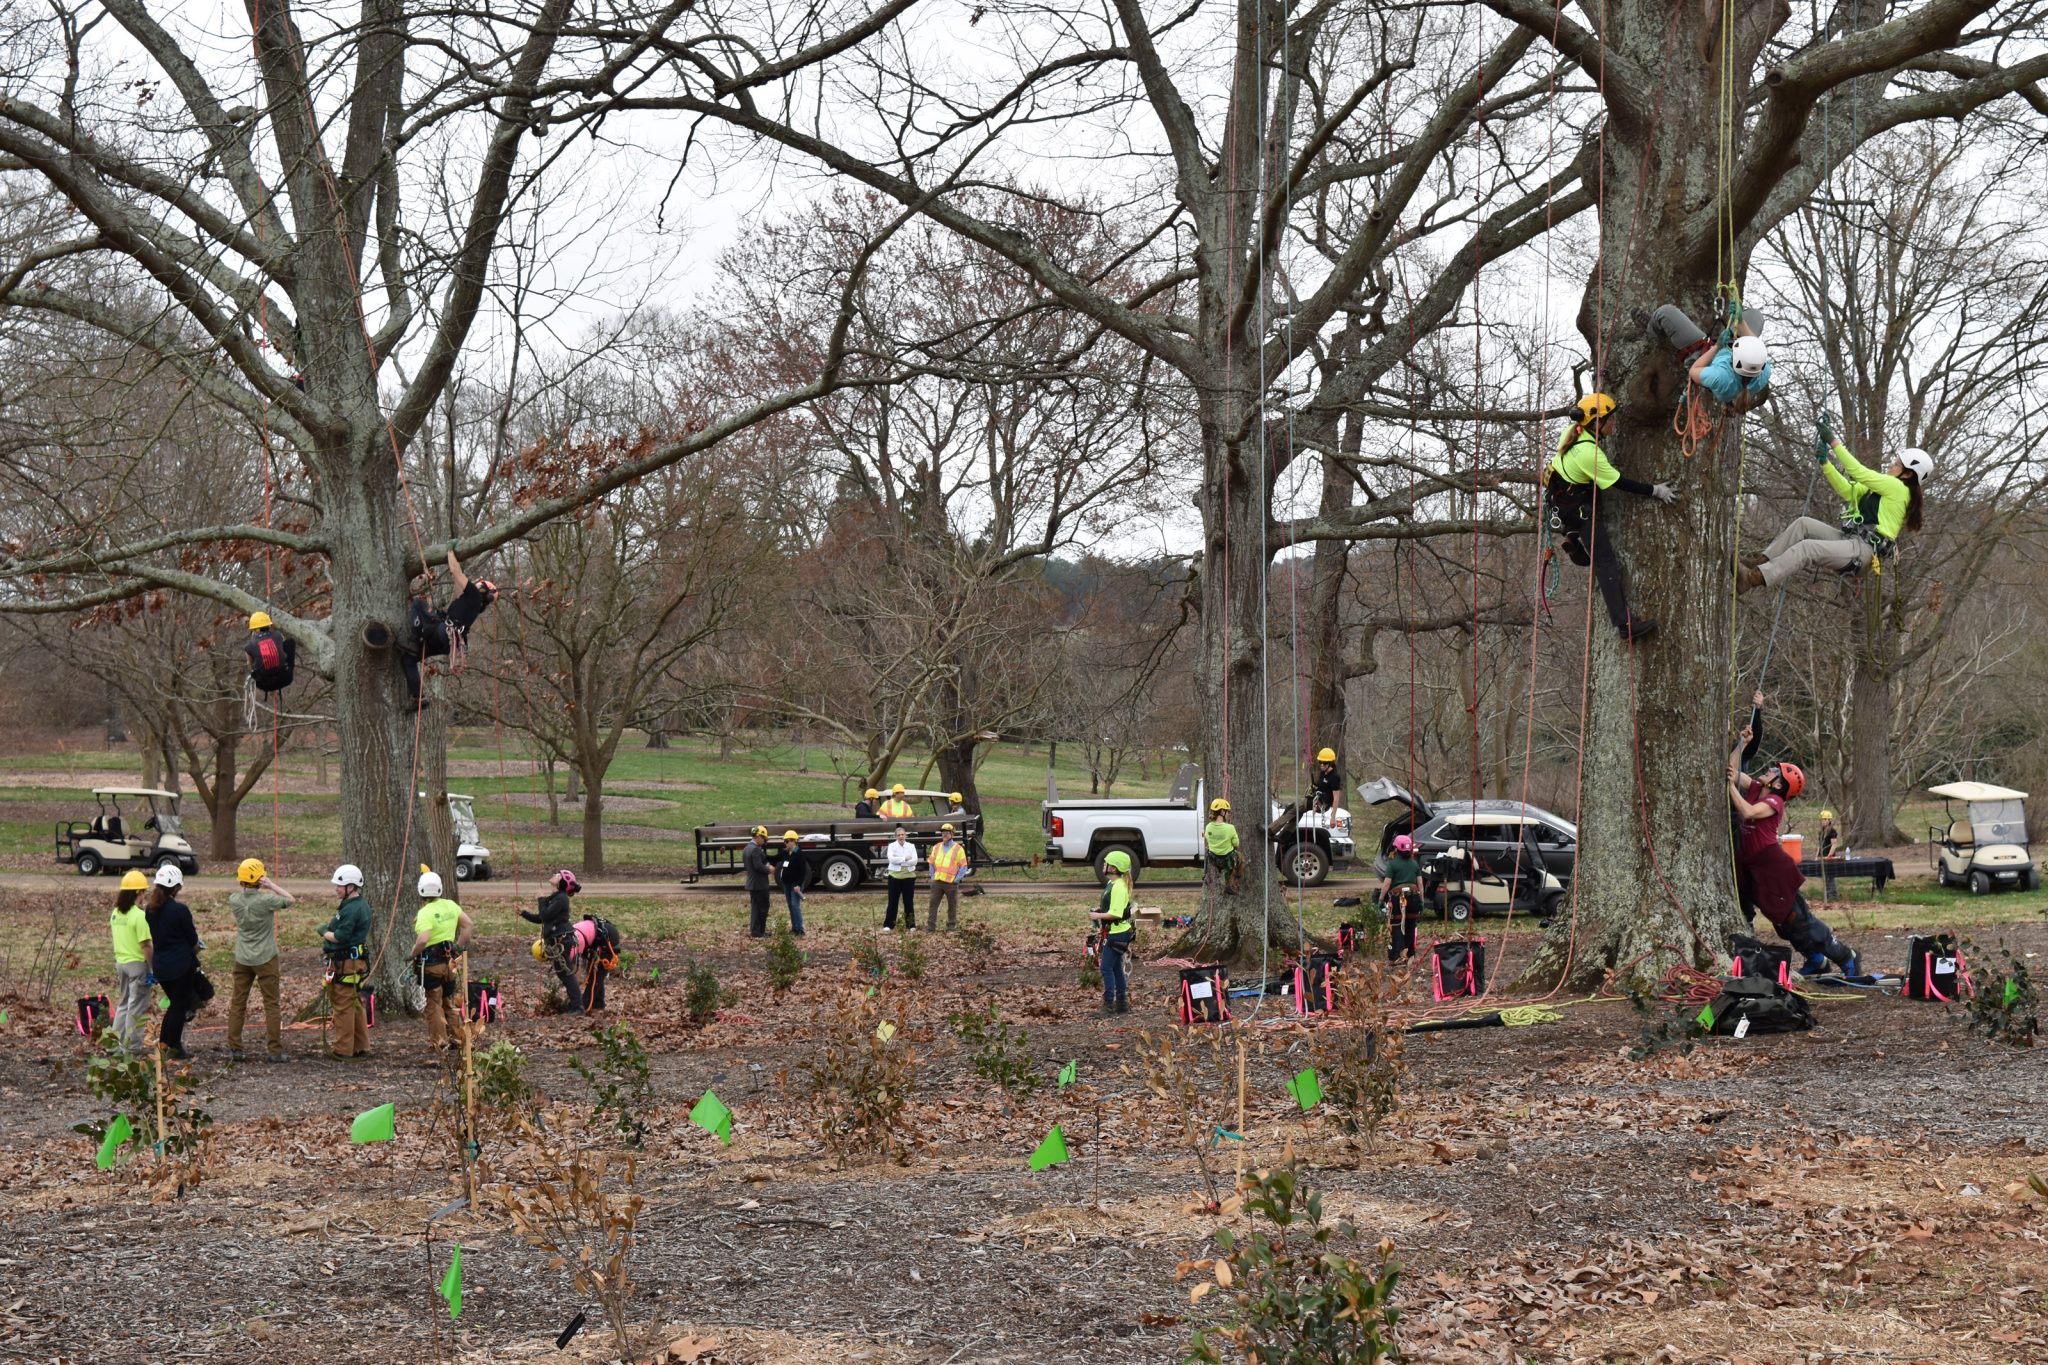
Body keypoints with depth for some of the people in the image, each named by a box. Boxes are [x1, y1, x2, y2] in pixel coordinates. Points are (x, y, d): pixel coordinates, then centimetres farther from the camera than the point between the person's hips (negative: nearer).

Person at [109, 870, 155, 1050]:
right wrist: (153, 969, -15)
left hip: (120, 962, 7)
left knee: (123, 1003, 18)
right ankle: (132, 1046, 6)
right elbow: (145, 946, -20)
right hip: (138, 963, -7)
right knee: (137, 1007, 2)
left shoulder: (116, 913, 5)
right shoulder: (139, 915, -19)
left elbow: (112, 932, 13)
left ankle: (116, 1040, 21)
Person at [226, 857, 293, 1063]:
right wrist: (271, 886, -7)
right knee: (271, 1004, 2)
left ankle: (234, 1048, 12)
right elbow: (290, 900, -4)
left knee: (237, 1003, 12)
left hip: (242, 959, 4)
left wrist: (242, 886, 3)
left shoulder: (234, 900, -7)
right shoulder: (266, 900, -19)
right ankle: (274, 1050, 2)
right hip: (265, 959, -4)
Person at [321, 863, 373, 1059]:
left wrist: (324, 933, -5)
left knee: (343, 1006, -3)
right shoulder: (361, 905, 14)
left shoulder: (351, 909, -20)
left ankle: (342, 1049, 2)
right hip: (356, 961, 11)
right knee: (355, 1005, 16)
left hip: (346, 964, -11)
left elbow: (340, 937, -24)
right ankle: (361, 1046, 23)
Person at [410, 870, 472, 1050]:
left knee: (434, 1003, 4)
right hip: (450, 960, 7)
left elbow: (423, 939, -31)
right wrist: (459, 946, 19)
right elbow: (467, 923, 13)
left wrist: (413, 954, -14)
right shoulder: (450, 905, 2)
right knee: (450, 1001, 18)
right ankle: (456, 1038, 23)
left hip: (432, 963, -7)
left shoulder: (425, 913, -20)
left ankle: (438, 1041, 7)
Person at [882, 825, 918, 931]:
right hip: (895, 876, -1)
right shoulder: (892, 846, 2)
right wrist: (905, 859, -16)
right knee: (893, 902, 0)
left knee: (909, 902, 7)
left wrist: (899, 861, -14)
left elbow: (914, 861, -8)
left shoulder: (911, 846, 6)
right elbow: (891, 859, -15)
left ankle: (911, 926, 12)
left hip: (908, 877, 1)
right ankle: (888, 925, 2)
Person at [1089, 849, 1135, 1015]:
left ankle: (1109, 1004, -1)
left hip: (1117, 934, -10)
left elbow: (1115, 913, -25)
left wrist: (1098, 916, -15)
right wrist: (1101, 909, 14)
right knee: (1117, 968, 14)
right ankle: (1122, 1004, 20)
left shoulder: (1118, 887, -21)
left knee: (1107, 968, -6)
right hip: (1113, 932, 10)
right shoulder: (1113, 883, 11)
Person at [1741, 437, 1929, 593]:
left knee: (1807, 547, -28)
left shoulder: (1898, 488, -6)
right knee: (1803, 523, -8)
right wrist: (1824, 463, 9)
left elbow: (1858, 472, -10)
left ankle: (1752, 579, -38)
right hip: (1848, 538, 9)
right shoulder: (1880, 487, 23)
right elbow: (1847, 490, 19)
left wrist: (1834, 442, -7)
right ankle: (1762, 562, -16)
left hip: (1862, 549, -9)